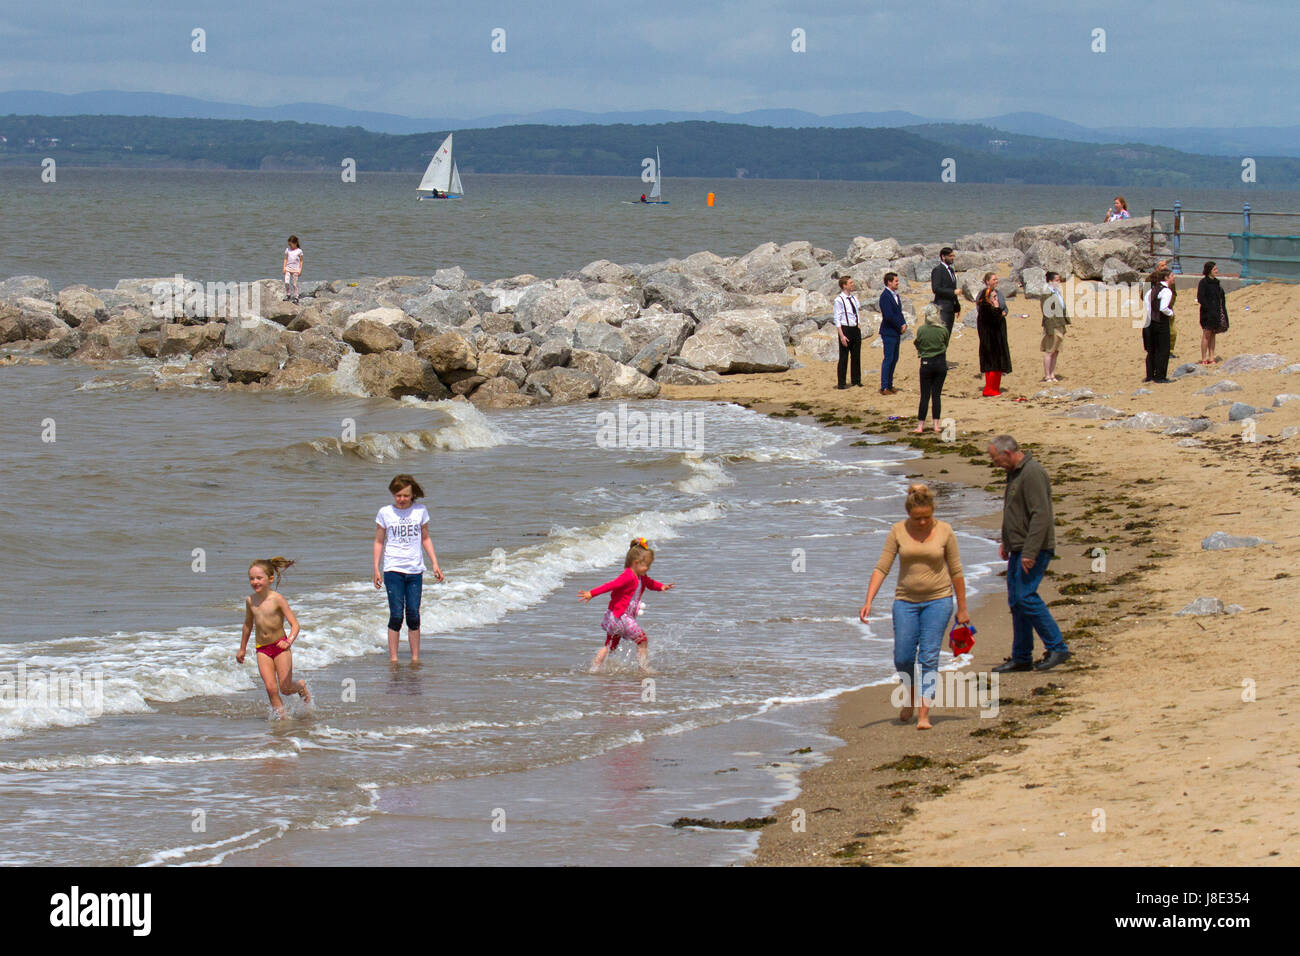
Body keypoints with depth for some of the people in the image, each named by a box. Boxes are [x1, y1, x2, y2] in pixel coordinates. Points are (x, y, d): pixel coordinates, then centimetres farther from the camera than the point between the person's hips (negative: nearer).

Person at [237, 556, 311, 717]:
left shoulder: (277, 599, -15)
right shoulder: (250, 601, 0)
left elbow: (294, 624, -17)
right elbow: (248, 625, 18)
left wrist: (289, 641, -36)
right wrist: (242, 649, 27)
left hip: (280, 646, -3)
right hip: (262, 649, 3)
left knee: (285, 688, 2)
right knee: (271, 688, -10)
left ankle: (301, 686, 35)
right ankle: (280, 715, 2)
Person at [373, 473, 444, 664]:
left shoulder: (420, 511, 5)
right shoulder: (385, 513, 1)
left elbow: (425, 539, 15)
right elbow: (379, 541, 8)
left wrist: (435, 564, 9)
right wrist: (376, 568, 2)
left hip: (415, 570, 2)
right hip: (393, 569, -2)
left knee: (413, 615, 0)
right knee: (396, 615, -7)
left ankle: (415, 657, 10)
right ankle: (393, 658, 0)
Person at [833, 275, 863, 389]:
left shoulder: (854, 298, 10)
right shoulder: (839, 300, -12)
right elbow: (837, 319, -13)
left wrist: (858, 330, 13)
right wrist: (842, 336, -18)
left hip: (855, 329, 7)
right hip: (845, 329, -7)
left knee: (856, 356, 12)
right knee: (844, 357, -2)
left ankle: (856, 381, 23)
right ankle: (841, 383, 4)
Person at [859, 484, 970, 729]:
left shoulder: (944, 531, -3)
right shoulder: (898, 532, -3)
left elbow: (956, 571, 3)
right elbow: (881, 568, -5)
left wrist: (962, 609, 5)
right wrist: (868, 602, -15)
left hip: (938, 600, -1)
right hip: (906, 600, 2)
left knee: (929, 657, -10)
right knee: (902, 658, -2)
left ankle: (923, 714, -11)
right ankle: (912, 694, 28)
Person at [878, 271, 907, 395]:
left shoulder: (895, 295, 13)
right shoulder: (885, 296, -16)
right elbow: (889, 316, -21)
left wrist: (904, 324, 1)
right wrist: (900, 327, -12)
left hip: (896, 333, 9)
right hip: (889, 332, -9)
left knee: (894, 359, 12)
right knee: (888, 359, -7)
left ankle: (889, 385, 19)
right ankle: (884, 388, -4)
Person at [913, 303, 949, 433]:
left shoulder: (921, 330, -7)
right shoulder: (943, 330, -5)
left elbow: (918, 348, 3)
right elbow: (945, 347, 7)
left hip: (926, 363, -1)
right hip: (941, 363, 1)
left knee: (925, 395, 4)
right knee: (936, 395, 6)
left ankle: (920, 425, 3)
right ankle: (936, 424, 5)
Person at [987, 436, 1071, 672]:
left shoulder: (1032, 474, -17)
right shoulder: (1014, 473, 15)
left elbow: (1041, 515, -24)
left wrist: (1030, 552, -27)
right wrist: (1006, 543, 26)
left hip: (1034, 549, -10)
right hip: (1019, 549, 10)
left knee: (1026, 596, -17)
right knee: (1016, 601, 9)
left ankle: (1057, 648, -13)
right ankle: (1021, 658, 15)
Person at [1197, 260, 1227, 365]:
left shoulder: (1215, 282, 13)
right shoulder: (1204, 282, -10)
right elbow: (1200, 298, -16)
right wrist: (1209, 309, -21)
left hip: (1216, 312, 8)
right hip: (1208, 313, -8)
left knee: (1213, 334, 10)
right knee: (1206, 335, -4)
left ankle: (1211, 357, 14)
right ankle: (1204, 359, -1)